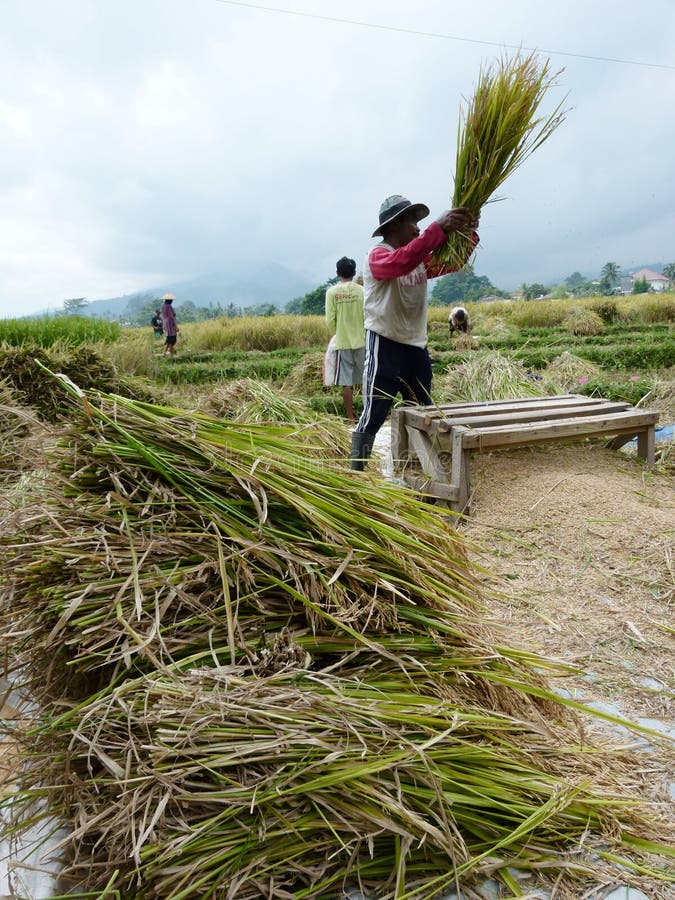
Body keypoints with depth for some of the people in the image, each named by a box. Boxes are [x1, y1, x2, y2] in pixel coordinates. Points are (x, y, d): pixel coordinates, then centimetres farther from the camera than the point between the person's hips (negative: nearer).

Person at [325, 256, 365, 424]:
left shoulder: (332, 292, -4)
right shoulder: (361, 291, -2)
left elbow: (330, 319, -5)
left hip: (343, 342, -1)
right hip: (362, 341, 1)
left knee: (346, 382, 4)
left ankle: (350, 419, 6)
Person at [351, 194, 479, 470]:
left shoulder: (421, 258, 13)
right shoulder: (378, 256, -13)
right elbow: (403, 261, -34)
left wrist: (469, 233, -9)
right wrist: (439, 228, -40)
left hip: (416, 346, 9)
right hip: (385, 345, -9)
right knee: (374, 415, -10)